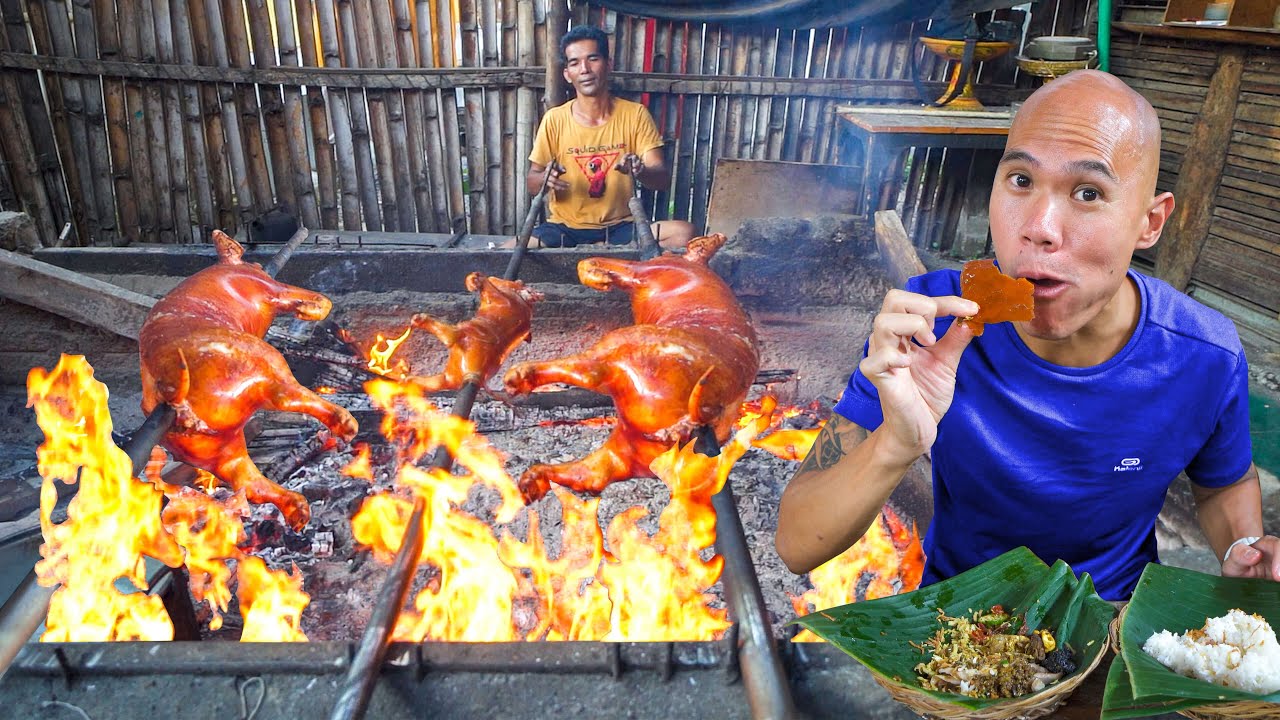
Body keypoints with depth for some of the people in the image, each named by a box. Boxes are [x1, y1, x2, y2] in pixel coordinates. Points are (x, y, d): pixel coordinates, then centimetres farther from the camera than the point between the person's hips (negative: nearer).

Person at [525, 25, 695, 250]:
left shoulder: (635, 115, -1)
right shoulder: (555, 119, -1)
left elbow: (663, 179, -6)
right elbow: (531, 183, 4)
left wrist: (640, 171, -30)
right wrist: (545, 178, -21)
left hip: (619, 227, 1)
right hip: (565, 228, -1)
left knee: (684, 233, -27)